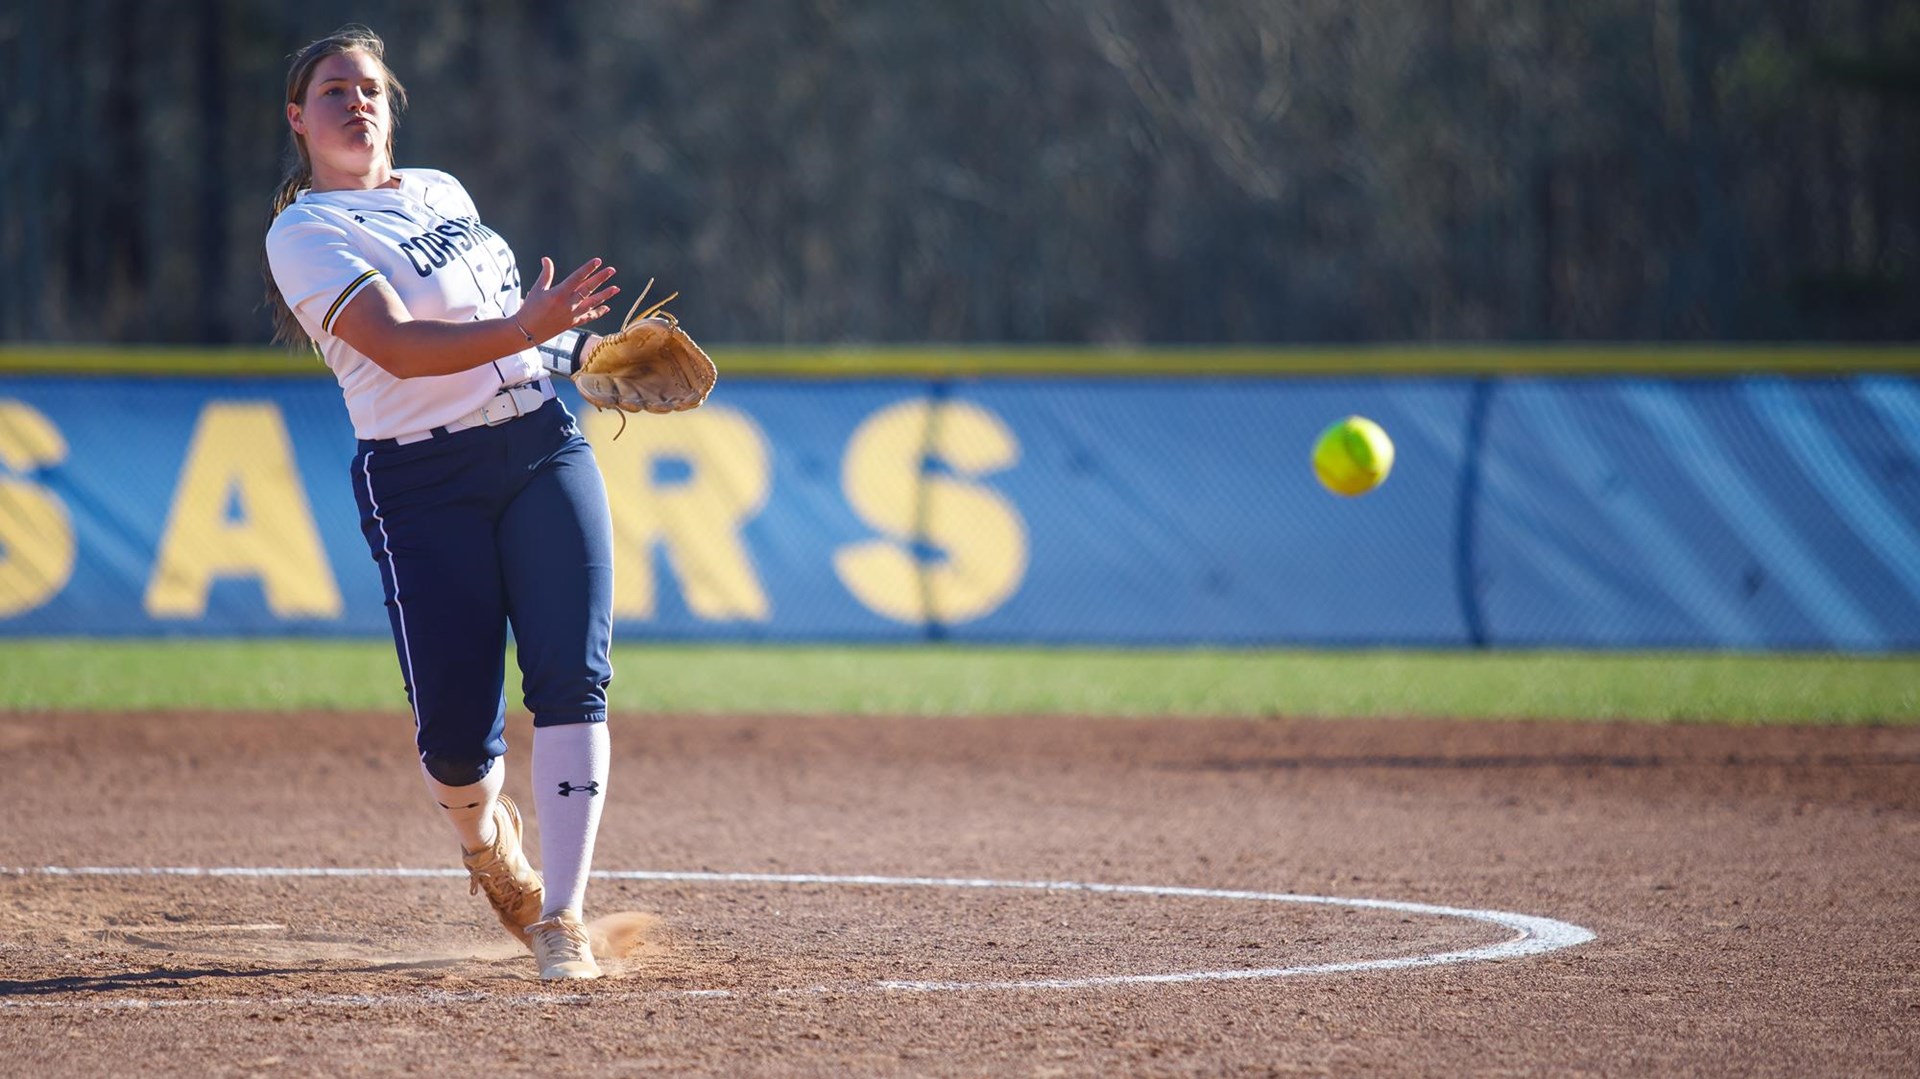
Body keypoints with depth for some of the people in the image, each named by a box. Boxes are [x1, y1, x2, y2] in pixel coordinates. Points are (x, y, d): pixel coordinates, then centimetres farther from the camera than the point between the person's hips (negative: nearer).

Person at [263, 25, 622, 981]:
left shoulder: (441, 191, 17)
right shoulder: (304, 232, -5)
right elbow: (399, 347, -20)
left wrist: (577, 350, 14)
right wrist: (522, 329, -31)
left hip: (543, 446, 5)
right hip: (421, 486, -5)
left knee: (571, 681, -12)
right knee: (456, 734, -7)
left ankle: (562, 917, -8)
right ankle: (484, 835, 29)